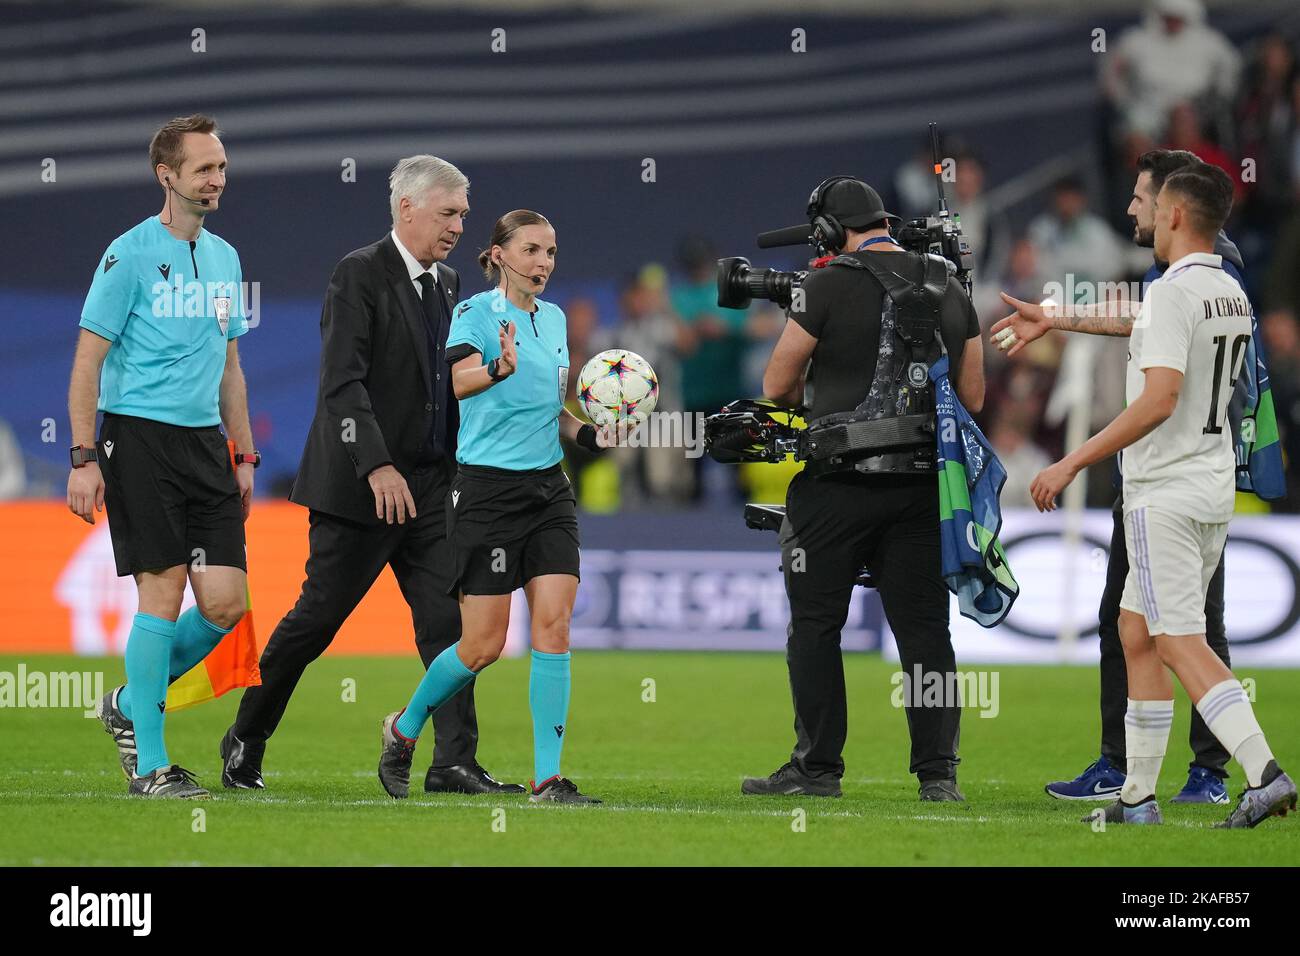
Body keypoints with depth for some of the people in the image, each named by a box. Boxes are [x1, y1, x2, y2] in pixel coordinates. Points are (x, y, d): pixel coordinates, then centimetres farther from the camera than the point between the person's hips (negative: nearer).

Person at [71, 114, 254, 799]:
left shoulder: (224, 258, 15)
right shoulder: (131, 255, -6)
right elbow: (88, 362, -7)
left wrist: (243, 455, 19)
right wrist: (84, 458, -13)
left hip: (206, 445, 6)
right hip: (140, 439, -6)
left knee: (224, 602, -3)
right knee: (163, 593, -10)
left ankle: (132, 705, 20)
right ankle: (149, 765, -2)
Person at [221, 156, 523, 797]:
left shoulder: (448, 285, 14)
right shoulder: (360, 275, -9)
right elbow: (341, 380, -17)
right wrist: (377, 466, -26)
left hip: (430, 486, 7)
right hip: (360, 485, -7)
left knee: (447, 620, -3)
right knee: (317, 618, 1)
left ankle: (454, 763, -6)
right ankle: (245, 741, 17)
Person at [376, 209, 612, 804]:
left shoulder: (554, 319, 13)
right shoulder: (475, 312, -8)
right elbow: (461, 381, -27)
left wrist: (590, 436, 5)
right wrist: (498, 368, -48)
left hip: (548, 487, 6)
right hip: (487, 487, -6)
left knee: (554, 626, -6)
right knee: (483, 646, -4)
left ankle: (547, 777, -5)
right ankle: (404, 729, 22)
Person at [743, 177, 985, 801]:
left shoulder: (829, 288, -9)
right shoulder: (950, 293, 8)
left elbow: (778, 386, -3)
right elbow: (972, 398, 13)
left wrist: (809, 395, 19)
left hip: (840, 485, -4)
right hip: (923, 486, 5)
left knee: (815, 626, 6)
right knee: (924, 630, 7)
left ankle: (817, 767, 8)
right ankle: (938, 772, 2)